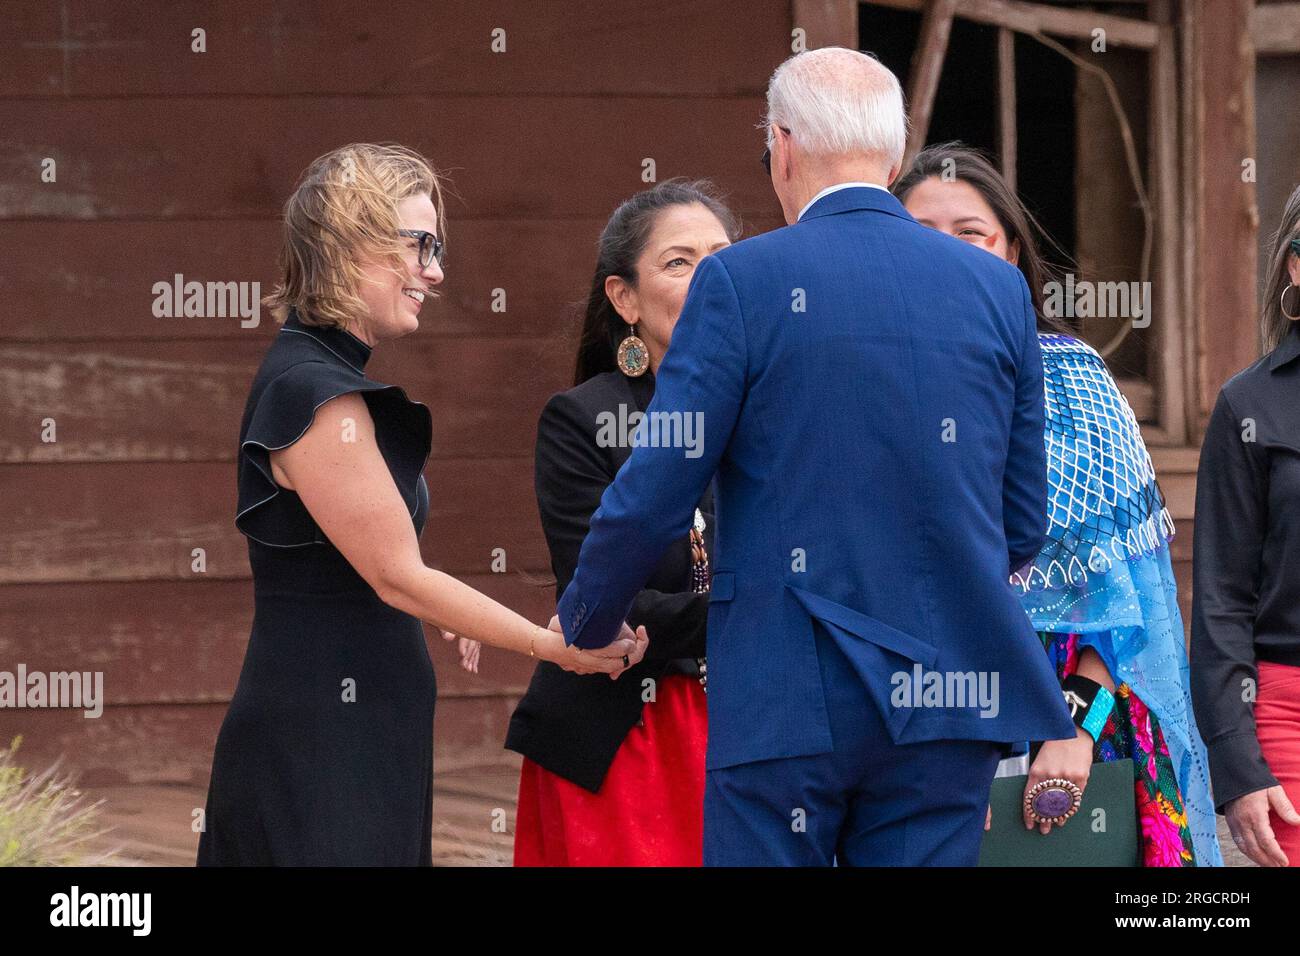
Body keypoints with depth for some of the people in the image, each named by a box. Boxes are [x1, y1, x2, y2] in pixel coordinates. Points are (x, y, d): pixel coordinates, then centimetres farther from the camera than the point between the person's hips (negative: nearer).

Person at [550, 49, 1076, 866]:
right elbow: (1024, 522, 11)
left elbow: (653, 499, -5)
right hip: (947, 692, 4)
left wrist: (585, 623, 14)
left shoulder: (742, 281, -6)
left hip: (788, 697, -3)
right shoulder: (999, 289, 6)